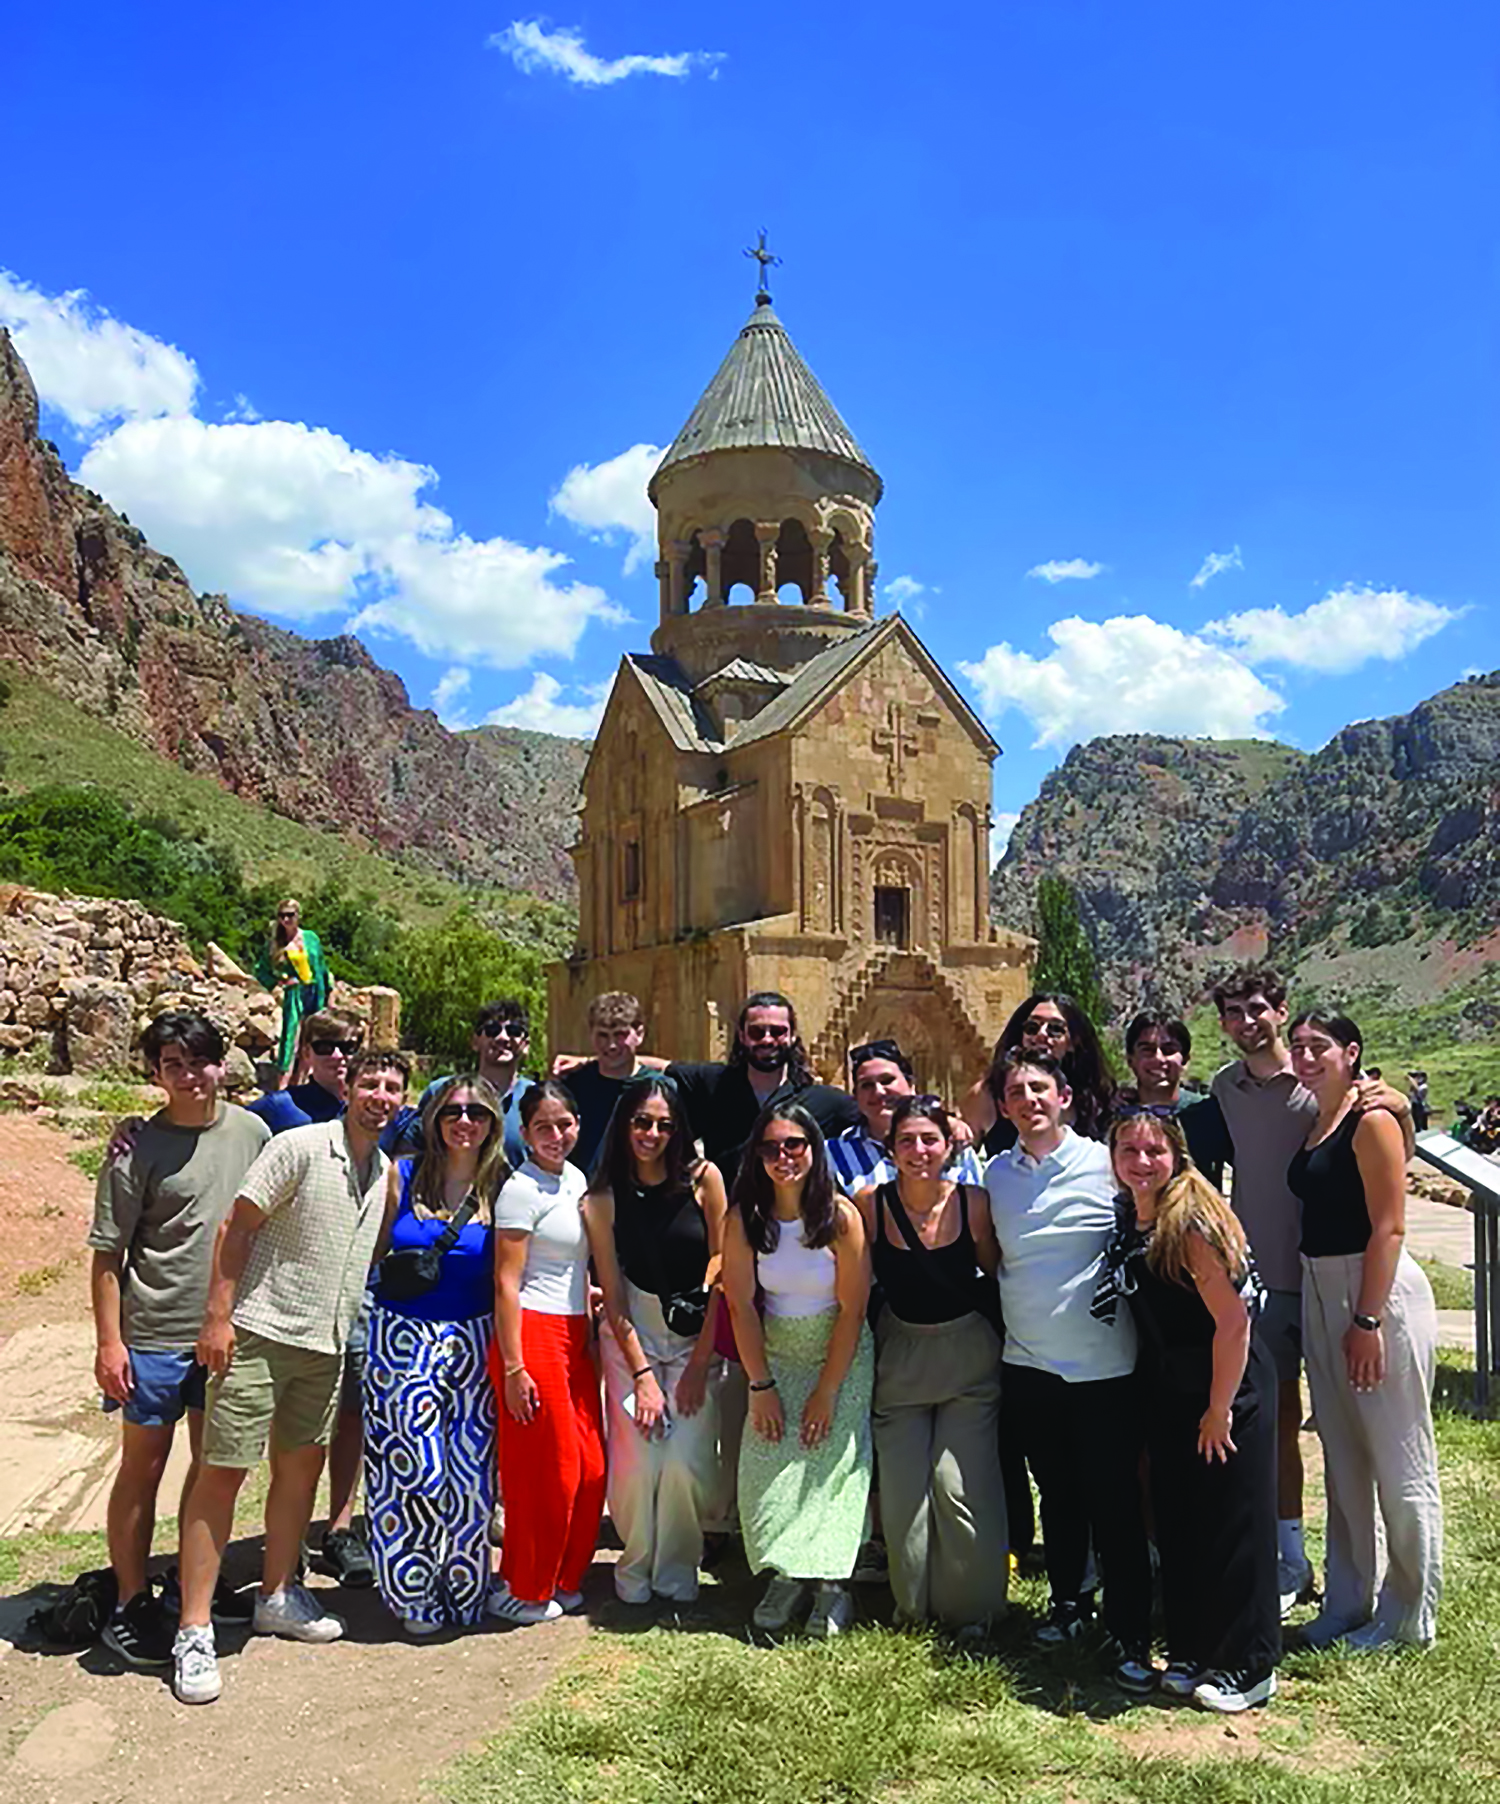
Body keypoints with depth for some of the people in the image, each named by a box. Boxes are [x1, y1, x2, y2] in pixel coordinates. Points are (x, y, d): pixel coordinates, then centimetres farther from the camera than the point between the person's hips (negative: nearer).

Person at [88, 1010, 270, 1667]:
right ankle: (131, 1604, 22)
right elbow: (108, 1254, -7)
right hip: (154, 1335, -4)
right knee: (144, 1466, 7)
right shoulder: (138, 1150, -10)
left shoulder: (251, 1132, 1)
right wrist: (109, 1342, -12)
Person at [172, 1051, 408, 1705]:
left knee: (302, 1463, 15)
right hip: (258, 1333, -7)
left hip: (325, 1343, 7)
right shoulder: (300, 1147, -12)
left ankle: (277, 1595, 32)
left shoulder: (387, 1172, 9)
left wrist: (351, 1329, 16)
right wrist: (218, 1315, -16)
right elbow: (236, 1228, -12)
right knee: (223, 1471, -3)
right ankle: (193, 1630, 6)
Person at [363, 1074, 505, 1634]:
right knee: (413, 1465, -4)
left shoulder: (500, 1189, 4)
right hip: (404, 1337, -1)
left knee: (469, 1468, 2)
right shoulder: (402, 1177, 3)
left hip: (473, 1341, 1)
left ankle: (463, 1589, 20)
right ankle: (415, 1595, 14)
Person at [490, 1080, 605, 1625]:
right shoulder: (522, 1190, -12)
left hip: (575, 1334, 8)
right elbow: (506, 1283, -14)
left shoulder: (575, 1179, 12)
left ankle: (562, 1580, 26)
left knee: (590, 1467, 9)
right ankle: (522, 1591, 18)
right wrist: (513, 1368, -16)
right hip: (533, 1334, -8)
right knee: (545, 1471, 1)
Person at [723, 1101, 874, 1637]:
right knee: (766, 1464, -6)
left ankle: (832, 1583, 4)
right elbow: (741, 1305, -7)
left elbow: (852, 1311, -13)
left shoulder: (841, 1215, -16)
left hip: (841, 1356, -2)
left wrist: (827, 1391, -12)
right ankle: (786, 1575, 9)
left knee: (832, 1461, -9)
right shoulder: (743, 1218, -9)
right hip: (776, 1356, 2)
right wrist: (761, 1385, -8)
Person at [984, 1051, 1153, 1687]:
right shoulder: (995, 1174, 3)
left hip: (1105, 1365, -3)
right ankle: (1068, 1603, 35)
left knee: (1115, 1503, 2)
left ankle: (1129, 1635, 16)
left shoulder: (1105, 1164, -7)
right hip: (1029, 1364, 4)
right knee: (1057, 1493, 17)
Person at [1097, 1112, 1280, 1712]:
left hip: (1229, 1390, -8)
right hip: (1169, 1396, 8)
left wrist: (1218, 1410, -17)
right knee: (1177, 1523, 14)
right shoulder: (1128, 1221, 3)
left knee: (1233, 1526, 3)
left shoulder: (1191, 1224, -21)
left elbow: (1233, 1321, -21)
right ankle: (1191, 1652, 29)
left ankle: (1247, 1667, 18)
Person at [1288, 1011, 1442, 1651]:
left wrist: (1367, 1320, -18)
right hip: (1319, 1295, 9)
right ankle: (1348, 1604, 29)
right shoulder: (1313, 1124, 12)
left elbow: (1389, 1227, -16)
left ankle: (1408, 1617, 18)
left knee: (1400, 1461, 4)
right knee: (1343, 1457, 16)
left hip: (1379, 1292, -8)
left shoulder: (1371, 1121, -12)